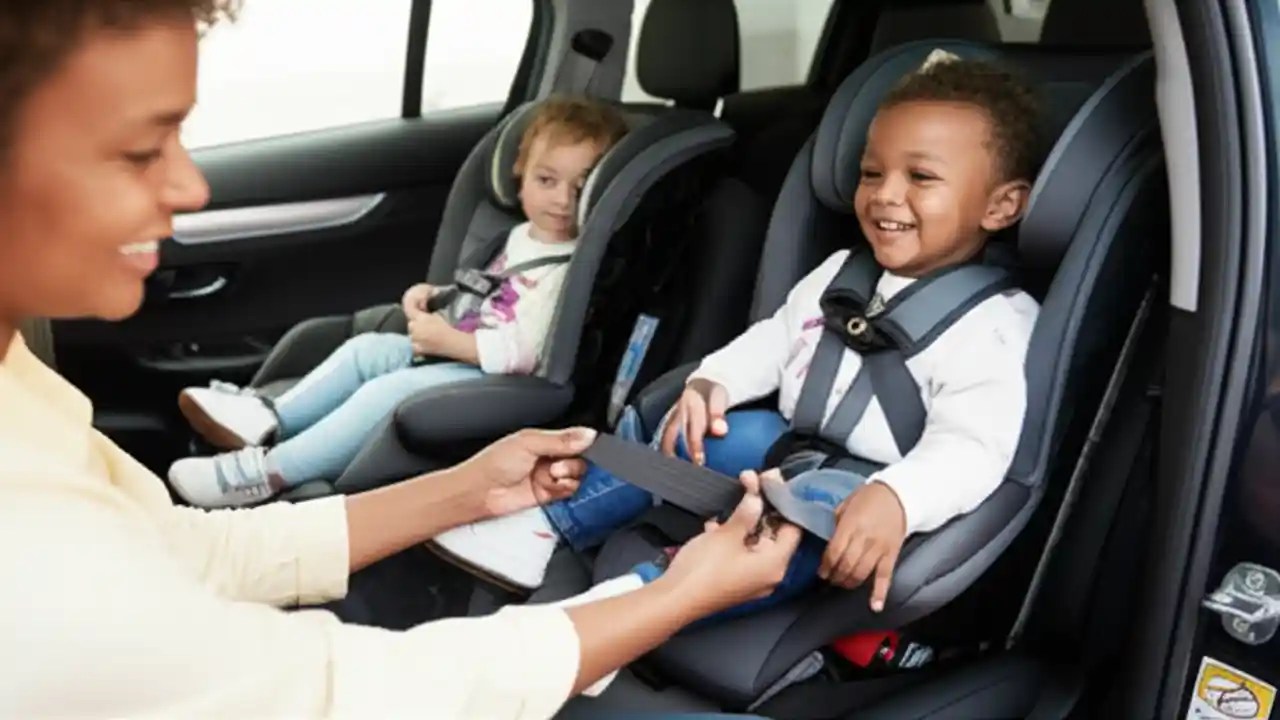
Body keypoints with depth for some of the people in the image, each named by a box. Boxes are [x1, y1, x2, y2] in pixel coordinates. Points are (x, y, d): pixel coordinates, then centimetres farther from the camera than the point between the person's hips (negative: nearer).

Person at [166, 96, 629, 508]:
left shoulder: (573, 268, -16)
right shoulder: (521, 237, 14)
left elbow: (525, 353, -24)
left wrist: (450, 341, -24)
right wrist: (437, 296, 9)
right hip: (460, 354, 10)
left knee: (385, 392, -25)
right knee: (367, 348, 0)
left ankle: (269, 472, -27)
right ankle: (269, 419, -9)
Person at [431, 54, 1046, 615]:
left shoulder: (993, 326, -16)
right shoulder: (840, 274, 9)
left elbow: (972, 446, -28)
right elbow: (773, 340, 17)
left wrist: (895, 499, -48)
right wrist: (712, 383, -4)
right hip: (790, 454, 8)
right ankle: (546, 529, -5)